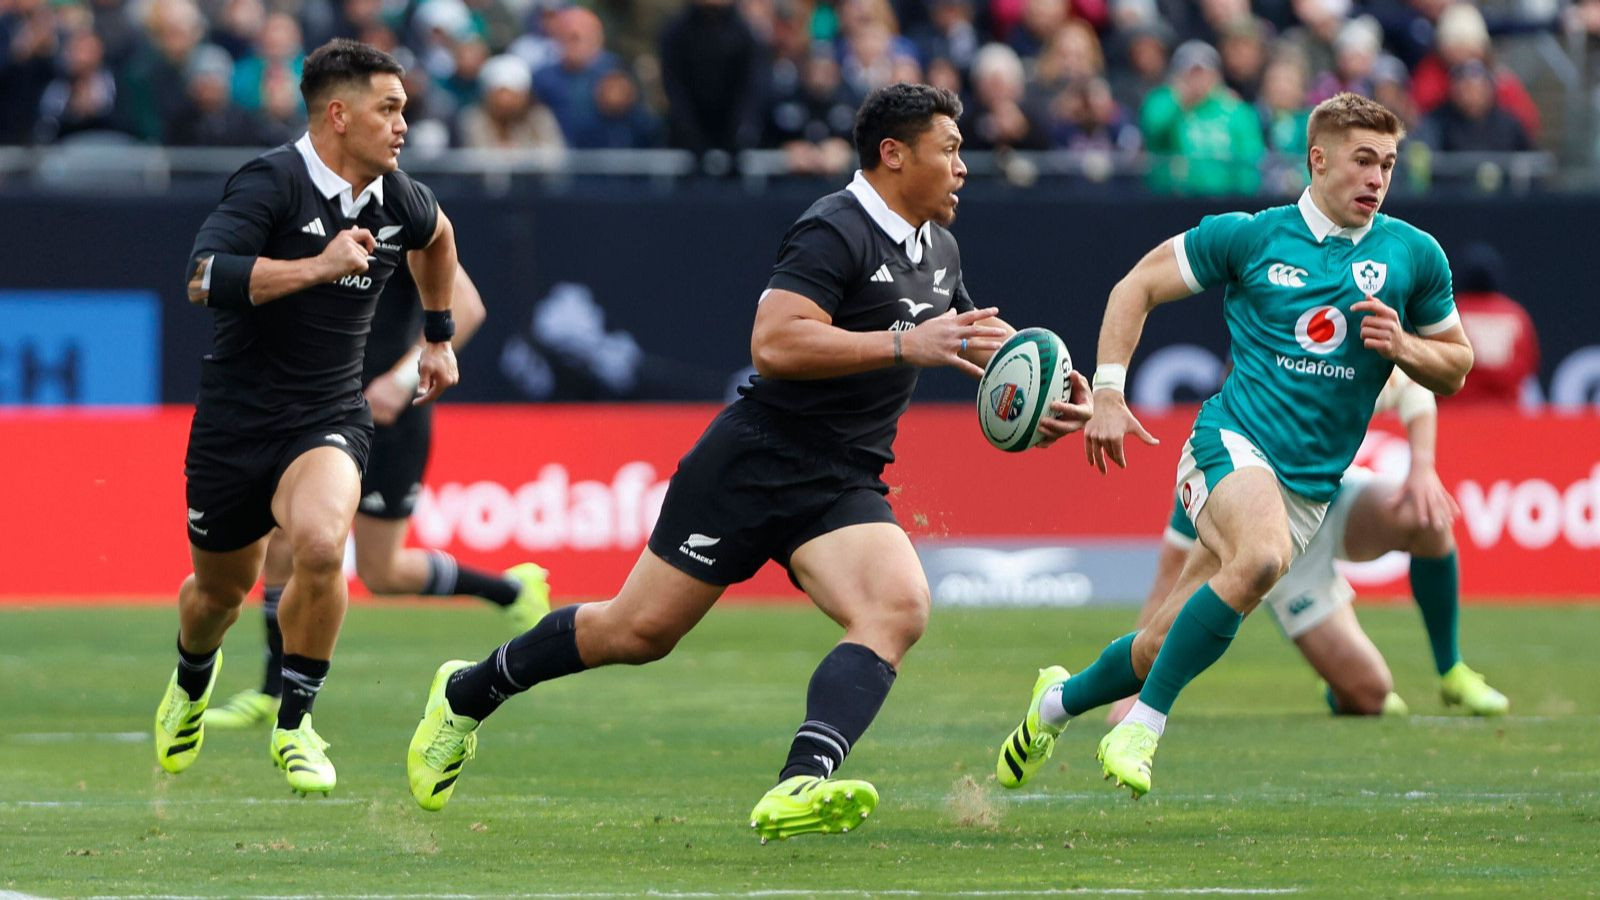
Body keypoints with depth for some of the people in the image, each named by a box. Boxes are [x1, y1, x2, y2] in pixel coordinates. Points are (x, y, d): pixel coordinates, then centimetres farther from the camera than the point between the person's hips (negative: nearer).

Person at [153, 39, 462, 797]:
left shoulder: (397, 201, 1)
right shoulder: (273, 182, -17)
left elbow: (436, 234, 27)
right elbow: (204, 278, -31)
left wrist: (439, 333, 34)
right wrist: (318, 266, -33)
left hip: (328, 418, 2)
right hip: (236, 417, -2)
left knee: (320, 544, -28)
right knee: (220, 589, 14)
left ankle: (294, 725, -10)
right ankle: (193, 681, 52)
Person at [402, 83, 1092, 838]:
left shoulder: (939, 251, 13)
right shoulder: (835, 232, -16)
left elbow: (973, 340, 33)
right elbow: (773, 344, -29)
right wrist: (905, 344, -29)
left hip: (843, 488, 7)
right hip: (757, 460, -7)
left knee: (899, 607, -23)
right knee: (638, 630, 0)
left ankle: (798, 790, -38)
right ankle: (464, 696, 25)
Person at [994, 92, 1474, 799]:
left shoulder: (1414, 255, 7)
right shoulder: (1250, 237, 1)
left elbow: (1455, 370, 16)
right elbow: (1137, 286, 10)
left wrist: (1403, 346, -6)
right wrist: (1107, 394, 0)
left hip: (1311, 484, 4)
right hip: (1232, 442, -4)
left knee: (1167, 646, 4)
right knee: (1262, 557, -37)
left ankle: (1060, 701, 35)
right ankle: (1143, 725, -26)